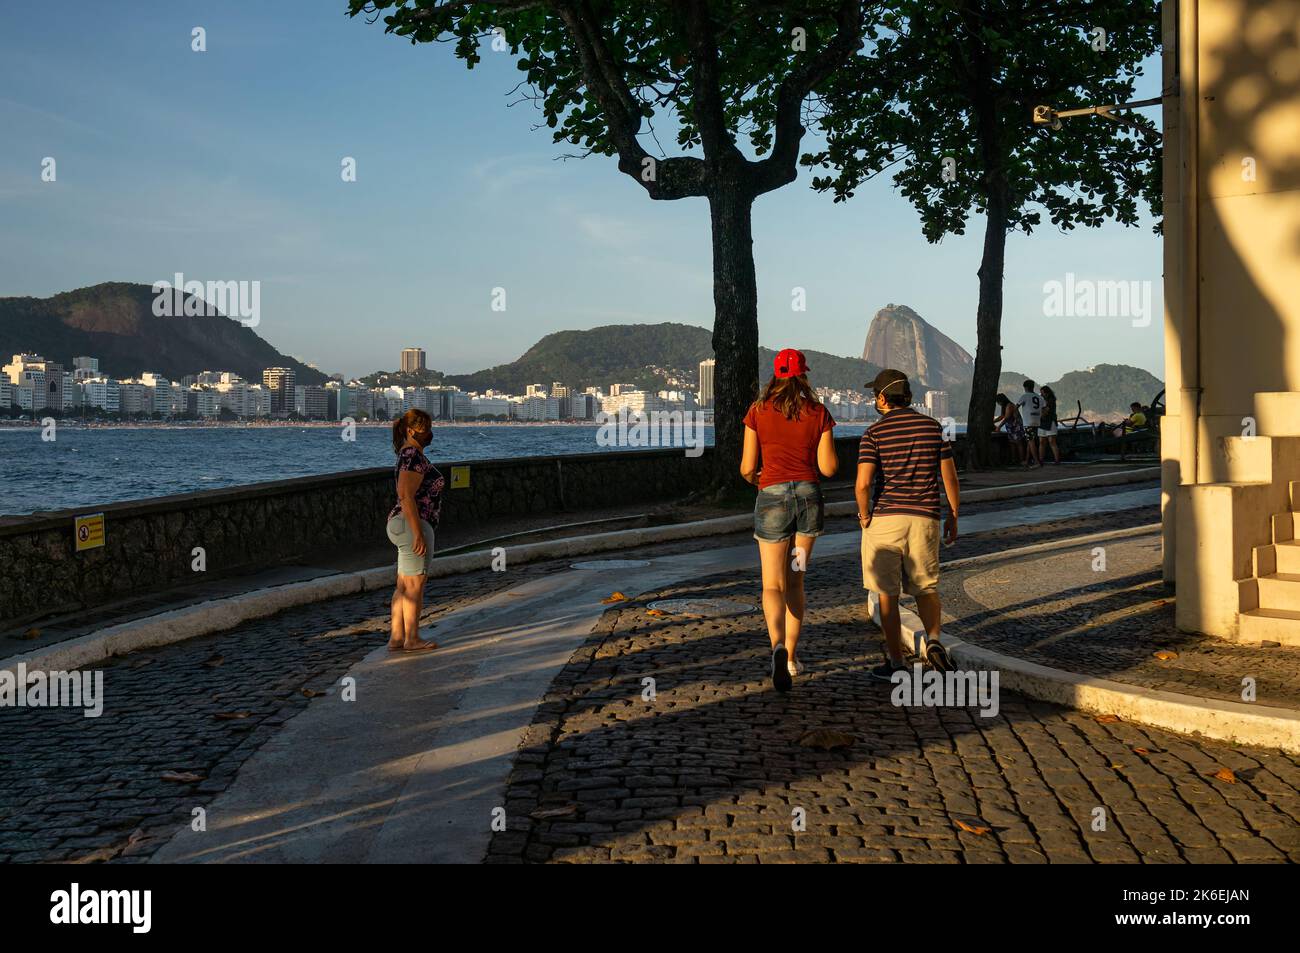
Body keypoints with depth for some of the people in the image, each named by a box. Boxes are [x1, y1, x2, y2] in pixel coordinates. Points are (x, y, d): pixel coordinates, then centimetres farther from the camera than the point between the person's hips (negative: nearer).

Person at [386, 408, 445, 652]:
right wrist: (419, 534, -23)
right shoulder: (413, 456, -15)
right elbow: (406, 497, -21)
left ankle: (396, 638, 13)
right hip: (413, 525, -10)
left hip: (404, 525, 10)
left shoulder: (410, 455, 16)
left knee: (404, 585, 10)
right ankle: (412, 639, 3)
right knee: (415, 584, -3)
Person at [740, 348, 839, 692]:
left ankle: (778, 647, -28)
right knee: (795, 581, 18)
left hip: (773, 499, -2)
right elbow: (829, 467, -1)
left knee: (773, 586, 0)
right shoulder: (819, 412, 1)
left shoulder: (758, 411, 0)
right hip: (809, 497, 2)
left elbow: (747, 467, 0)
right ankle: (791, 657, 21)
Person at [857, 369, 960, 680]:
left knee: (887, 594, 7)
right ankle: (933, 639, -8)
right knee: (926, 587, 16)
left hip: (885, 519, -3)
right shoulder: (932, 426, 5)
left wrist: (864, 515, 2)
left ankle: (895, 662, 11)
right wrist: (953, 517, 15)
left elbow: (863, 482, -15)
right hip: (925, 519, 3)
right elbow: (950, 476, 5)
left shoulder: (875, 432, -5)